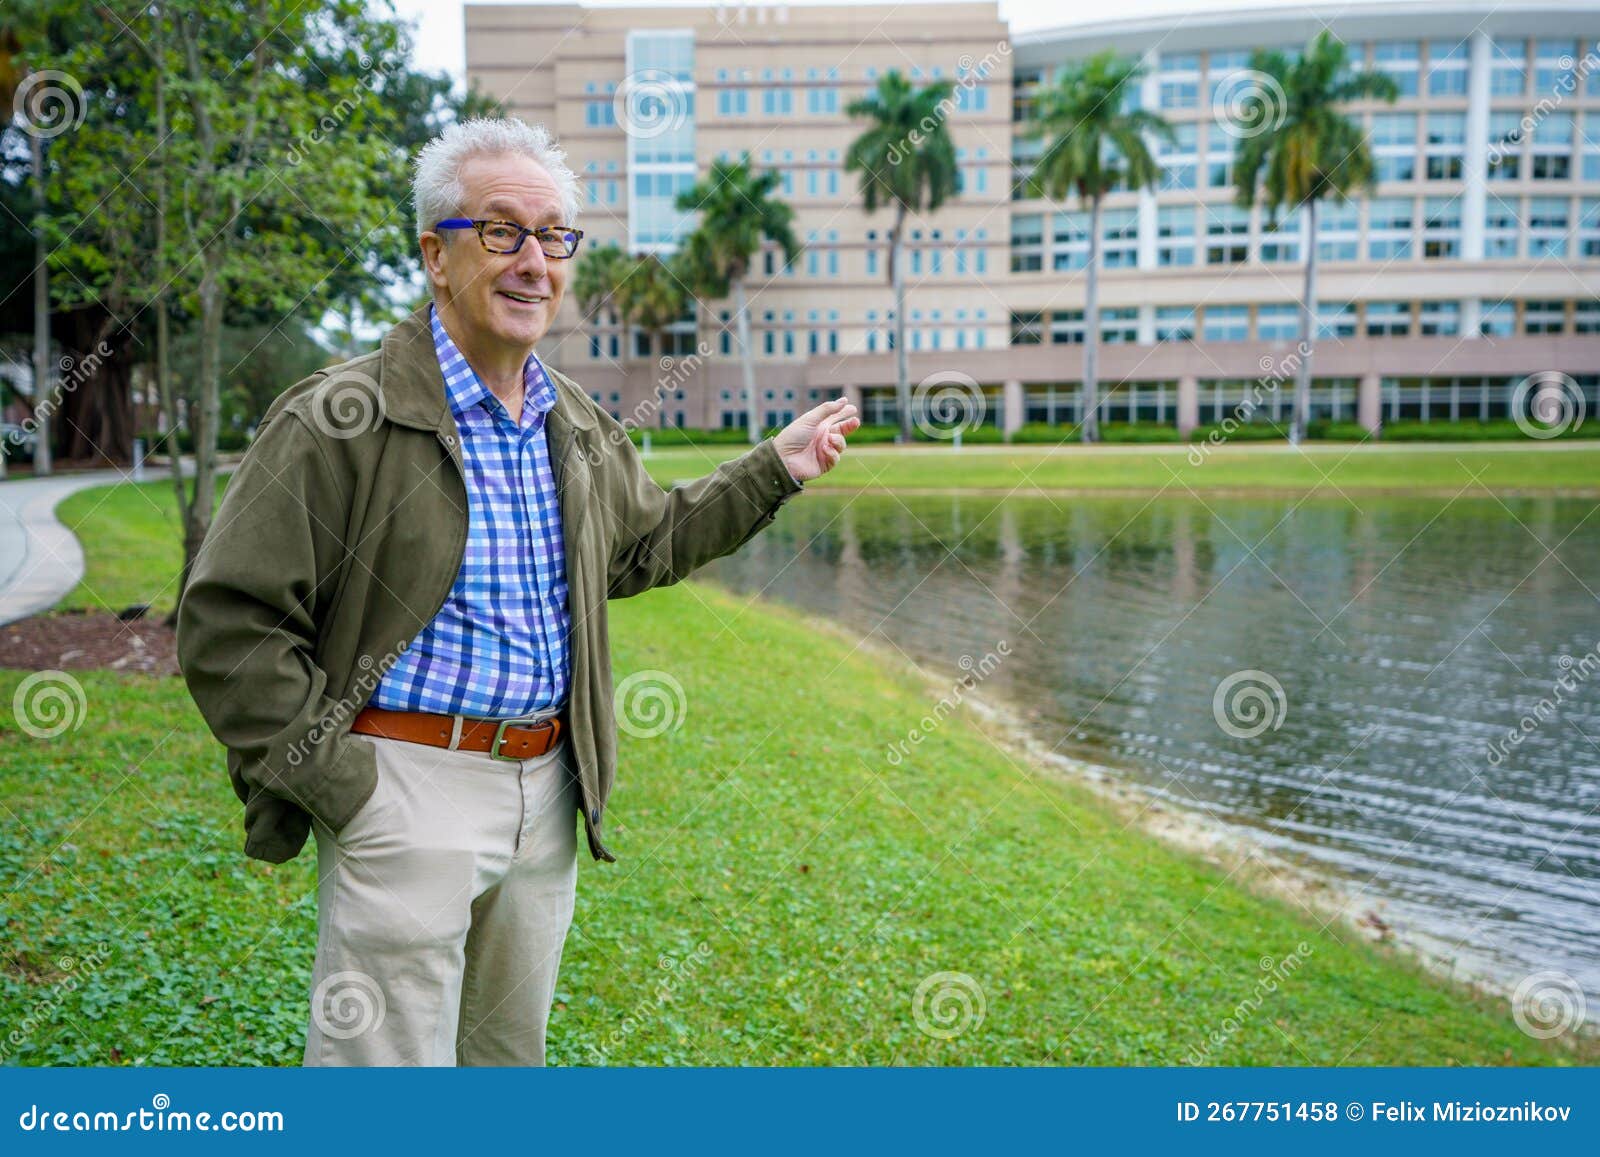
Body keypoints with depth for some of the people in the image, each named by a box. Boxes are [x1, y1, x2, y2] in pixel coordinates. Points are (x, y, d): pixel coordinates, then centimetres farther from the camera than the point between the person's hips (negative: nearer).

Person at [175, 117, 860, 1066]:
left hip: (548, 790, 7)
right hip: (406, 787, -6)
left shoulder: (578, 426, 10)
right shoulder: (340, 417, -13)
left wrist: (777, 468, 19)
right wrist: (337, 779, -16)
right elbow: (228, 623, -13)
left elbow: (647, 541, 25)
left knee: (509, 1053, 22)